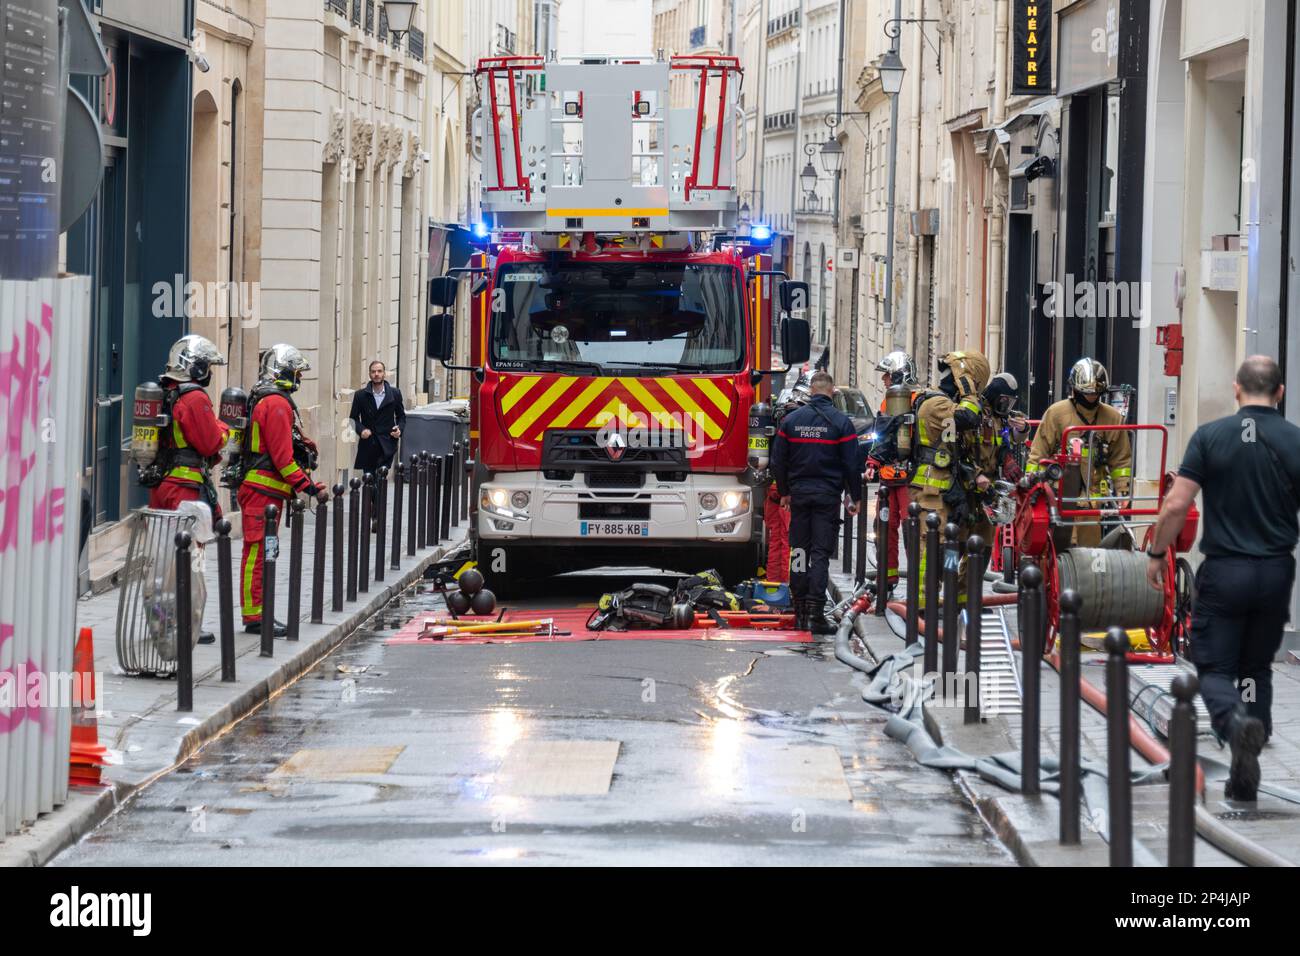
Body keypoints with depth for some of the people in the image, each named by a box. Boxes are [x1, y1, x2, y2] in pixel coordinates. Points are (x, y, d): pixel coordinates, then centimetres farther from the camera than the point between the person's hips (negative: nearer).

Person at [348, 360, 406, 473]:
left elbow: (401, 416, 15)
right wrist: (361, 430, -12)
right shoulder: (360, 395, 3)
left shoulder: (394, 394, 5)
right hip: (367, 445, 1)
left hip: (386, 446, -1)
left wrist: (399, 428, -6)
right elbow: (353, 417, 8)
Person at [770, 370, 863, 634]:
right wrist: (855, 497, 6)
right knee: (821, 552, -3)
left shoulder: (791, 420, 3)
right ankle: (815, 610, -12)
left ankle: (800, 612, 12)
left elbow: (778, 461, 7)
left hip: (799, 493, 3)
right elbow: (852, 464, -4)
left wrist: (784, 492, 18)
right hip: (828, 495, -3)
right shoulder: (841, 422, -5)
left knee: (799, 550, 9)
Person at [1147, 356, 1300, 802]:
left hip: (1223, 571, -2)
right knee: (1257, 669, 16)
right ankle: (1245, 777, 14)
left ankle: (1236, 722, -27)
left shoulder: (1210, 436, -6)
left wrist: (1157, 553, 6)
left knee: (1214, 669, 5)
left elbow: (1176, 504, -8)